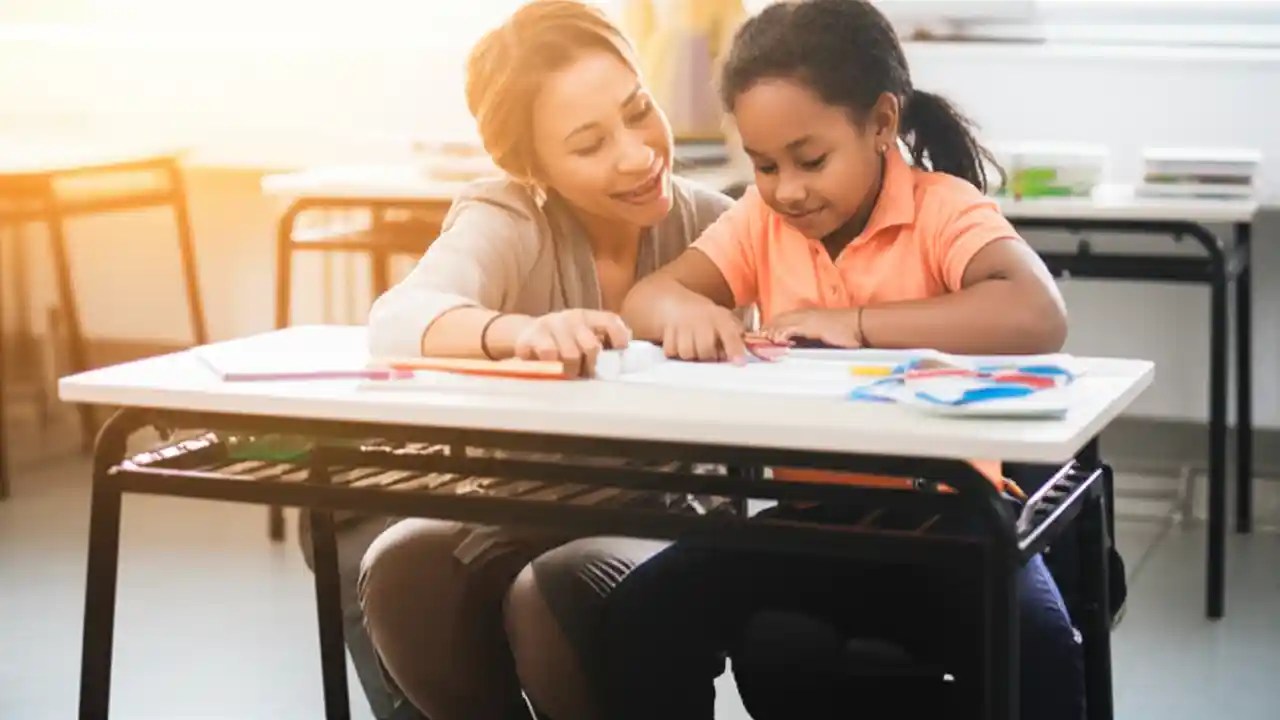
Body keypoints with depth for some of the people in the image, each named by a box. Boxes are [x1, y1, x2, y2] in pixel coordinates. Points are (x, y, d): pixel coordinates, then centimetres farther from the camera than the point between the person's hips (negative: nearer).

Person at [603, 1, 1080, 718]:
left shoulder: (943, 207, -11)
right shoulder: (761, 220, 4)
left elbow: (1039, 318, -29)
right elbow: (645, 298, -4)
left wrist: (855, 324, -30)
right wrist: (684, 309, -28)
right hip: (812, 512, 4)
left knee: (1037, 654, -31)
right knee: (644, 615, -16)